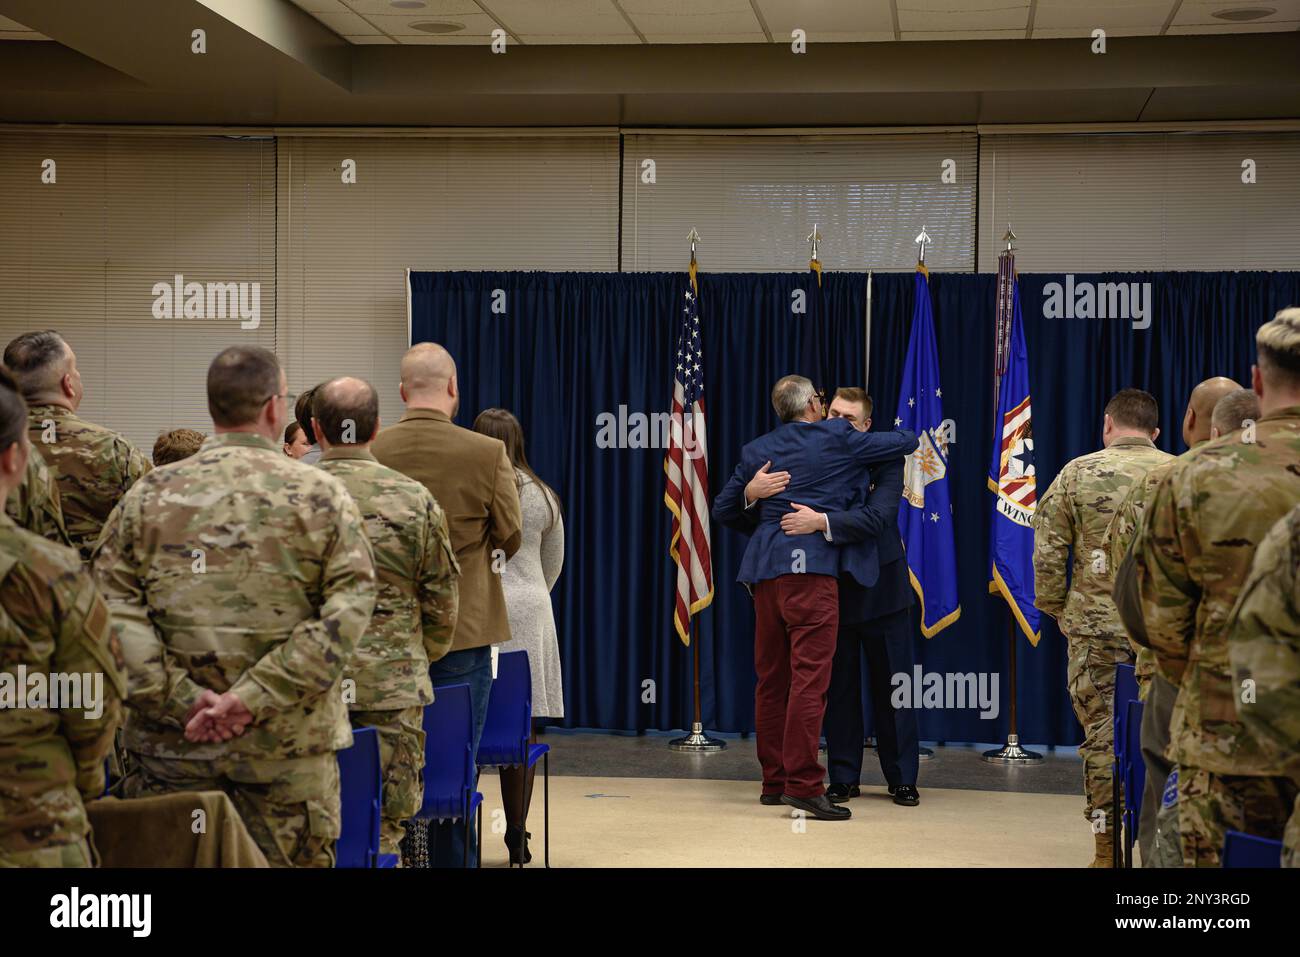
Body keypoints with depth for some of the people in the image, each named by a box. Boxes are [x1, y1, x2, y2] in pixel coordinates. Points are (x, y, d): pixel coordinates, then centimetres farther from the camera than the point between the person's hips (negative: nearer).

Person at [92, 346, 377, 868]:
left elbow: (112, 606, -5)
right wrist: (253, 698, -16)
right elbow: (349, 606, -13)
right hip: (290, 746, -1)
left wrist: (182, 699, -9)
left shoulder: (149, 495, 4)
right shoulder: (320, 495, -1)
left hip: (172, 747, 2)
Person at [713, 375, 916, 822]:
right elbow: (904, 442, 7)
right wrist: (915, 437, 30)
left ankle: (774, 782, 20)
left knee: (772, 679, 12)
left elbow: (724, 510, 19)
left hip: (765, 568, 6)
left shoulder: (757, 450, 14)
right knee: (809, 677, -9)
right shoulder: (837, 438, 0)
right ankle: (803, 783, -14)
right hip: (811, 567, -6)